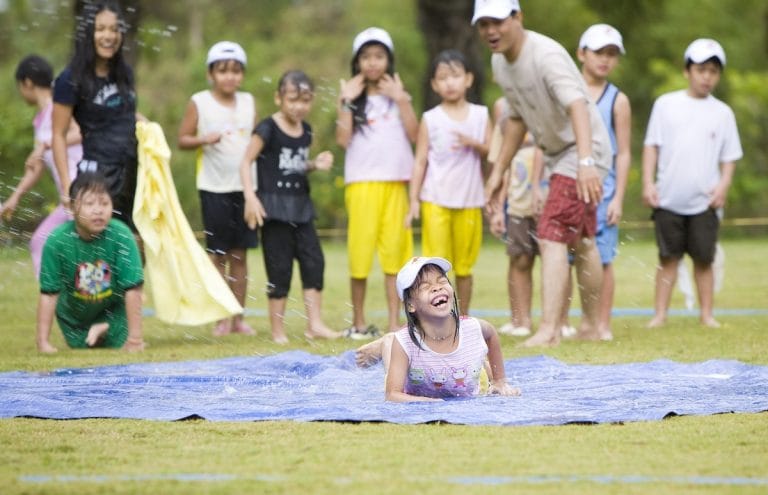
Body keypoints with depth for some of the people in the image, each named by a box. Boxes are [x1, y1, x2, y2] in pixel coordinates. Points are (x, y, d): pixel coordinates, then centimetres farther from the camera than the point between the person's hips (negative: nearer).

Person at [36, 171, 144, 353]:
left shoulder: (121, 236, -31)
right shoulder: (57, 241, -30)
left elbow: (132, 289, -27)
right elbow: (48, 294, -23)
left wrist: (135, 338, -27)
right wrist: (43, 342, -23)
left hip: (112, 309, 0)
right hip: (74, 313, 0)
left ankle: (104, 330, 18)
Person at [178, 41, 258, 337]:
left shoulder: (248, 102, 9)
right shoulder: (199, 103, -1)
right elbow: (183, 139, 0)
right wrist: (204, 139, -18)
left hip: (245, 184, 3)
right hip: (214, 187, -3)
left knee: (240, 254, 5)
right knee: (218, 254, 1)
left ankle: (238, 317, 9)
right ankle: (222, 318, 6)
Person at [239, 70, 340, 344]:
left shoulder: (305, 131, 10)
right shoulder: (268, 129, -10)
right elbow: (246, 162, -10)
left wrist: (315, 164, 2)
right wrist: (250, 197, -20)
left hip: (300, 204, 6)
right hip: (274, 205, -6)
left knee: (313, 260, 2)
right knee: (279, 266, -3)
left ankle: (314, 324, 7)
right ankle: (278, 330, 4)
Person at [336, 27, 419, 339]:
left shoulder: (398, 94, 11)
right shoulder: (352, 96, 6)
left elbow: (413, 134, -1)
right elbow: (343, 139, -6)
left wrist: (402, 99, -6)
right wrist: (347, 102, -9)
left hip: (395, 182, 1)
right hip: (362, 182, -1)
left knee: (394, 249, 0)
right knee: (360, 249, 0)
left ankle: (394, 322, 3)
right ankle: (359, 322, 9)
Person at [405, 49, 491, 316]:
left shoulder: (480, 115, 6)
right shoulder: (430, 119, 2)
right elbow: (420, 161, 2)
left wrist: (474, 144, -16)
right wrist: (414, 199, -3)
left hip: (469, 201, 2)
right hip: (435, 201, -2)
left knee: (464, 266, 8)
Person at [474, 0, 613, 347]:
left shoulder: (546, 55, -28)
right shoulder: (500, 63, 1)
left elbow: (577, 105, -43)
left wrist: (586, 161, -56)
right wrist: (498, 170, 17)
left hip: (581, 156, -9)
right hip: (557, 156, 9)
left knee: (552, 237, -18)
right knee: (580, 241, 18)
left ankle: (549, 330, -21)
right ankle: (590, 326, 30)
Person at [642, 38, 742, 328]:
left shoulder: (722, 113, 7)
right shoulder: (666, 104, 5)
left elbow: (729, 157, 9)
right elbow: (651, 146, 5)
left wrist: (723, 185, -7)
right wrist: (648, 183, -4)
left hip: (704, 203, 0)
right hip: (668, 200, 0)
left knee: (704, 259, 3)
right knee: (668, 258, 3)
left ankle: (706, 314, 11)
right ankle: (660, 314, 7)